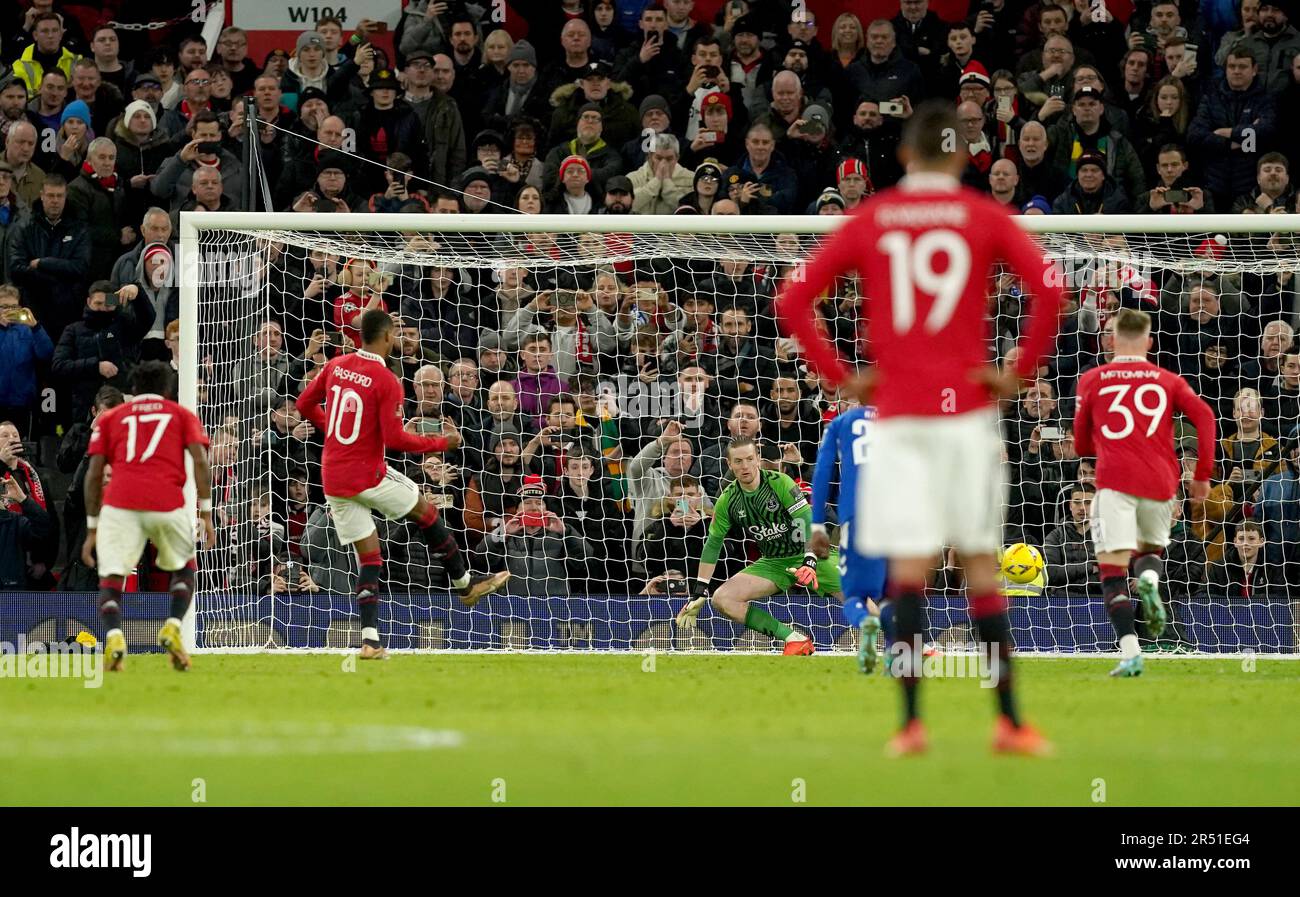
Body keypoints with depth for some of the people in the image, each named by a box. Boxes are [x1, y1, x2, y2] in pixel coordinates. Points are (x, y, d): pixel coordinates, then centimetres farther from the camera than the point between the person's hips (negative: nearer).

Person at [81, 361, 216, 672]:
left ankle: (113, 635, -25)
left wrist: (92, 530, 16)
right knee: (185, 567, 25)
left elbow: (94, 474, 14)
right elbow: (200, 462, 6)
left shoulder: (110, 418, 23)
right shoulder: (182, 415, 22)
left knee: (111, 577, 3)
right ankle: (173, 628, 3)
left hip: (120, 501, 0)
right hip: (167, 503, 0)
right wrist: (206, 515, 5)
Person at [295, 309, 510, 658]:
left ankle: (370, 639, -3)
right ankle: (464, 584, 31)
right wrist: (442, 442, -5)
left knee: (368, 557, 8)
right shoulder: (387, 382, -15)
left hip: (333, 481, 6)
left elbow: (305, 404, 12)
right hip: (369, 477, -6)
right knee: (427, 514, 18)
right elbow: (395, 439, -17)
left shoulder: (336, 365, 3)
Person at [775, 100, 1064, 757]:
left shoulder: (868, 221, 7)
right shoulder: (984, 216, 2)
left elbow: (792, 302, 3)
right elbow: (1048, 290, -12)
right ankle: (1009, 721, 5)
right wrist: (1019, 371, -3)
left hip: (896, 416, 1)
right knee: (981, 564, 6)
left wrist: (839, 377, 6)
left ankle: (910, 721, -9)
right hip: (967, 411, -1)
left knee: (909, 568, 0)